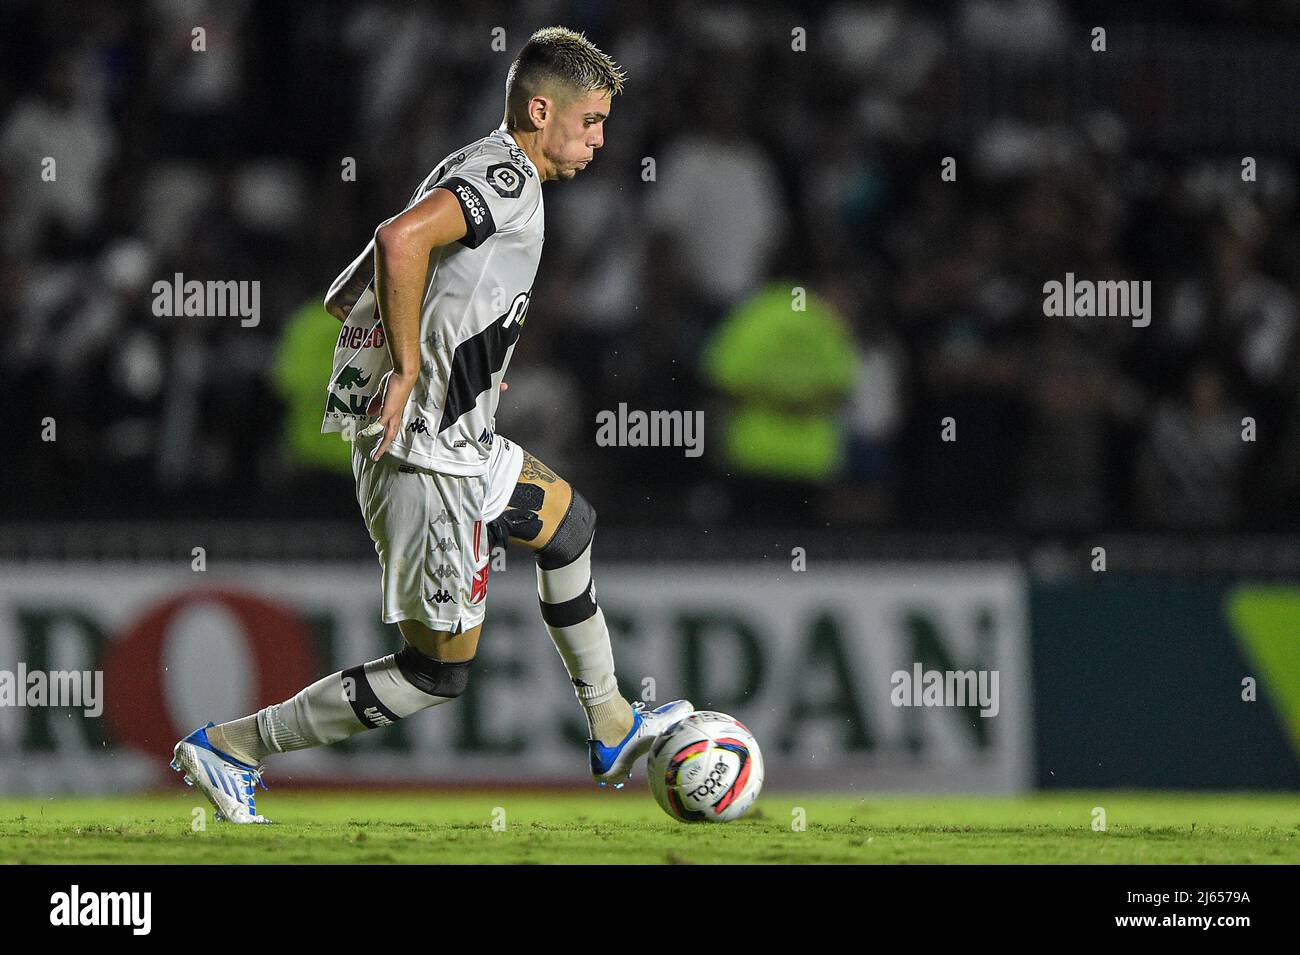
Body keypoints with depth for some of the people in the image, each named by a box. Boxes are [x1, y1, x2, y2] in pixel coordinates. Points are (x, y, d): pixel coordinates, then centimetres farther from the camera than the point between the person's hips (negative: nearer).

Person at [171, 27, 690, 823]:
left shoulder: (476, 174, 16)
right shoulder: (506, 175, -14)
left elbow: (343, 300, 20)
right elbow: (401, 240, -35)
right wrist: (409, 368, -26)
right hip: (427, 458, -10)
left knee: (570, 524, 28)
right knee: (439, 672, -1)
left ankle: (614, 734, 39)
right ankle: (230, 748, 2)